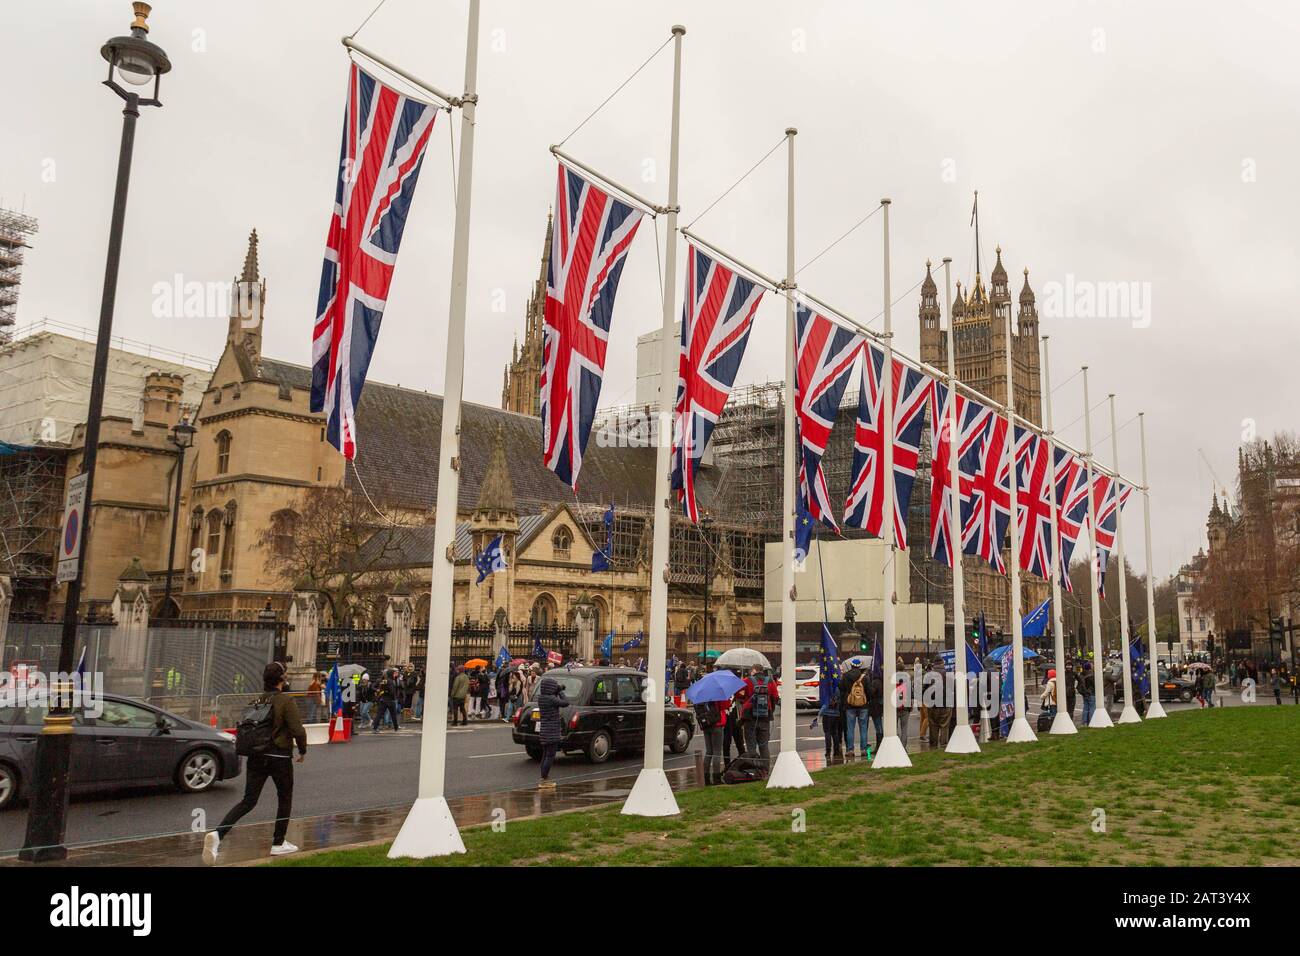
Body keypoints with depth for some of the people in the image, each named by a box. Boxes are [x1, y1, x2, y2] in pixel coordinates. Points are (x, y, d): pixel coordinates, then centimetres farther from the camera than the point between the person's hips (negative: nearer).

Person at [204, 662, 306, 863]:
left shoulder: (258, 701, 6)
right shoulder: (286, 701, -12)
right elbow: (298, 730, -17)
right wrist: (302, 750, 0)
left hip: (256, 756, 5)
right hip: (280, 757, -5)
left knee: (248, 801, 5)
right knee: (285, 799, 15)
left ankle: (218, 834, -15)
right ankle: (278, 843, 21)